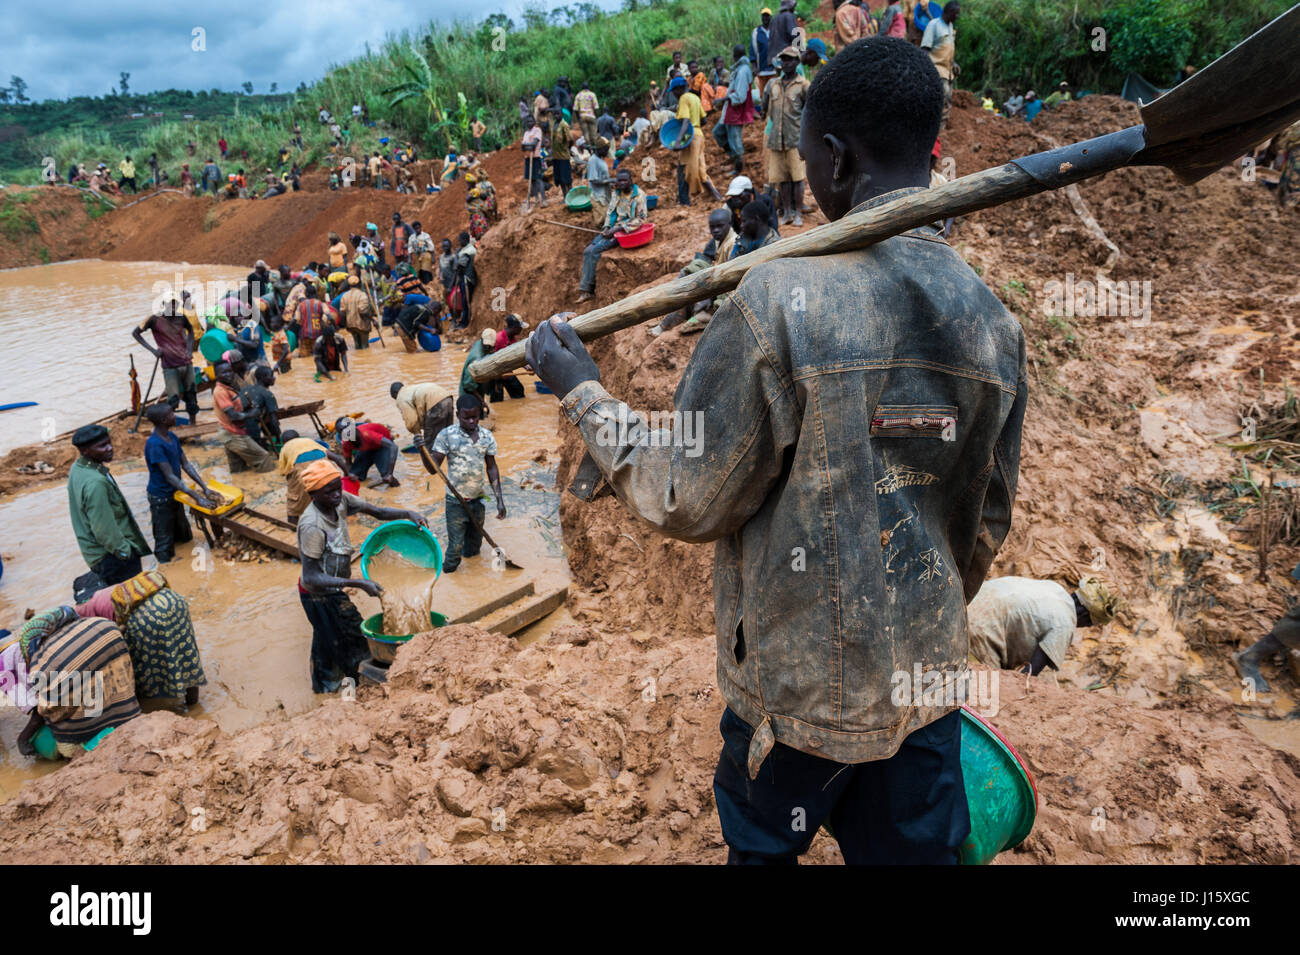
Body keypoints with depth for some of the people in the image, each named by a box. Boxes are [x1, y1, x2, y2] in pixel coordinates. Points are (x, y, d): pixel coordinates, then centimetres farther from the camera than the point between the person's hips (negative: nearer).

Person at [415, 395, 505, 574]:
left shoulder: (487, 437, -1)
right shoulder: (446, 435, -12)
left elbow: (491, 468, 6)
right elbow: (433, 468, -13)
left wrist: (499, 499, 2)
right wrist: (422, 449, -33)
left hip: (478, 500, 3)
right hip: (455, 501, -3)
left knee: (474, 546, 17)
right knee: (455, 546, 1)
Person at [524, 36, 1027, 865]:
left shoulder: (783, 299, -21)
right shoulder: (995, 320, -2)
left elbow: (690, 501, -15)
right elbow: (988, 524, 7)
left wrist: (582, 394, -2)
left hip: (796, 682, -4)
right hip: (928, 683, 5)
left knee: (761, 847, 23)